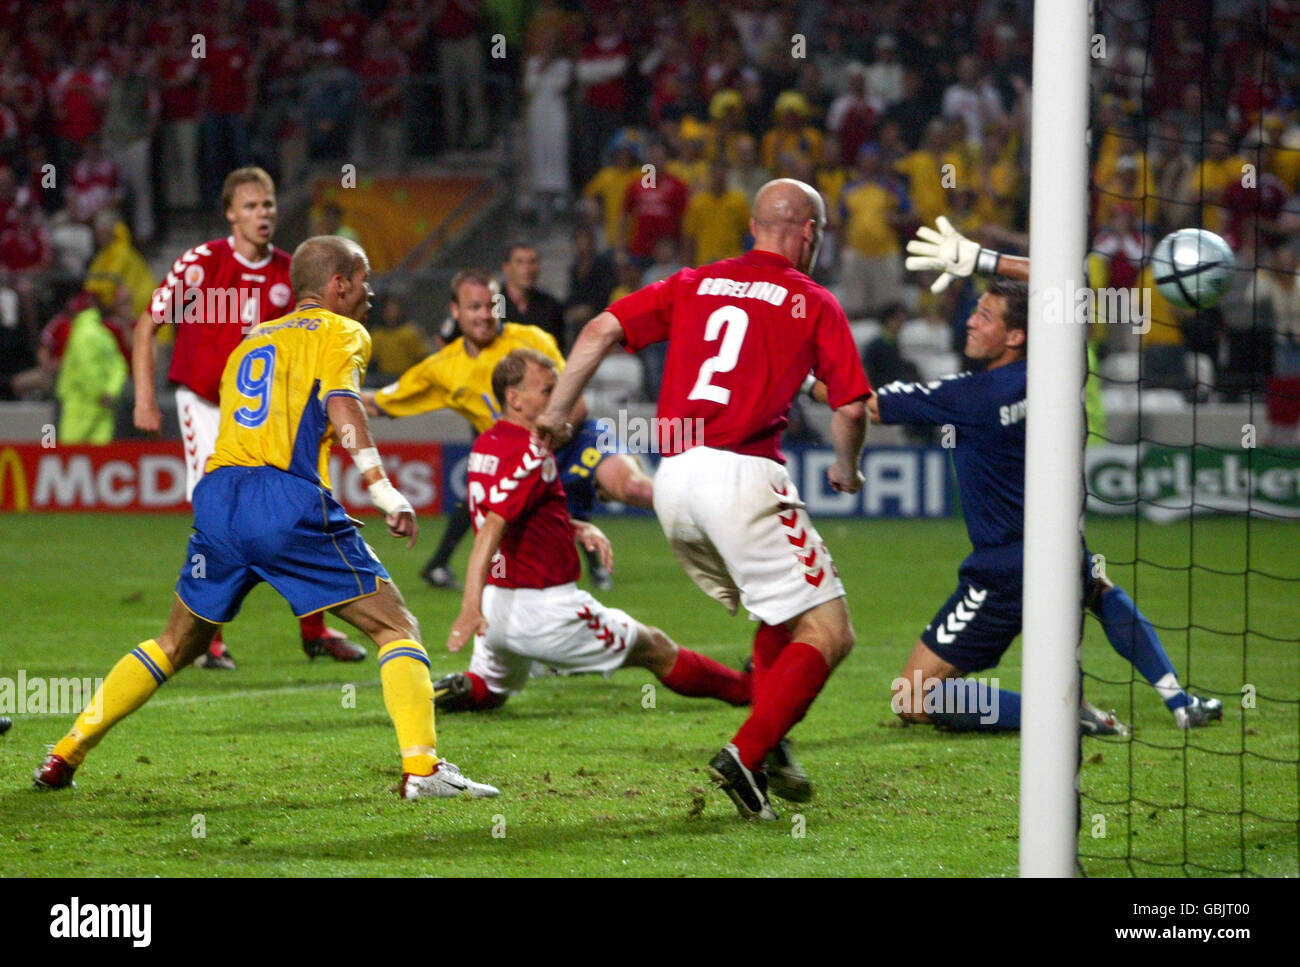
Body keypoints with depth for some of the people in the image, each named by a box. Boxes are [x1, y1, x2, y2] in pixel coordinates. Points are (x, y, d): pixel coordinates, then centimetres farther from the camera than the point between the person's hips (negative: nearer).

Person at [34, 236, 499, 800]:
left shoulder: (252, 340, 28)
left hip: (216, 496, 6)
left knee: (177, 645, 23)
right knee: (396, 628, 1)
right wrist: (385, 492, -18)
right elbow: (342, 405, -11)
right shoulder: (340, 332, 6)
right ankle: (421, 768, -16)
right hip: (288, 501, -6)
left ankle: (66, 755, 21)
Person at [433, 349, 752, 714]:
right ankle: (744, 688, 19)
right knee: (656, 648, 9)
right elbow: (491, 530, -31)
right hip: (543, 608, -8)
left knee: (486, 692, 32)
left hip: (496, 600, 8)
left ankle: (455, 689, 2)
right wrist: (471, 607, -39)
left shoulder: (486, 445, 9)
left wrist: (578, 529, 6)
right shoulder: (530, 456, -20)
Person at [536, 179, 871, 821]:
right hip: (742, 474, -7)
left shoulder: (695, 284, 18)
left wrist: (556, 413, 14)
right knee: (827, 633, -4)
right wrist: (846, 470, 20)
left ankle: (769, 755, 16)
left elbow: (602, 329, 8)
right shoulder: (814, 303, 5)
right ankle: (746, 755, -19)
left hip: (672, 479, 7)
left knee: (779, 618, 25)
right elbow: (850, 407, 0)